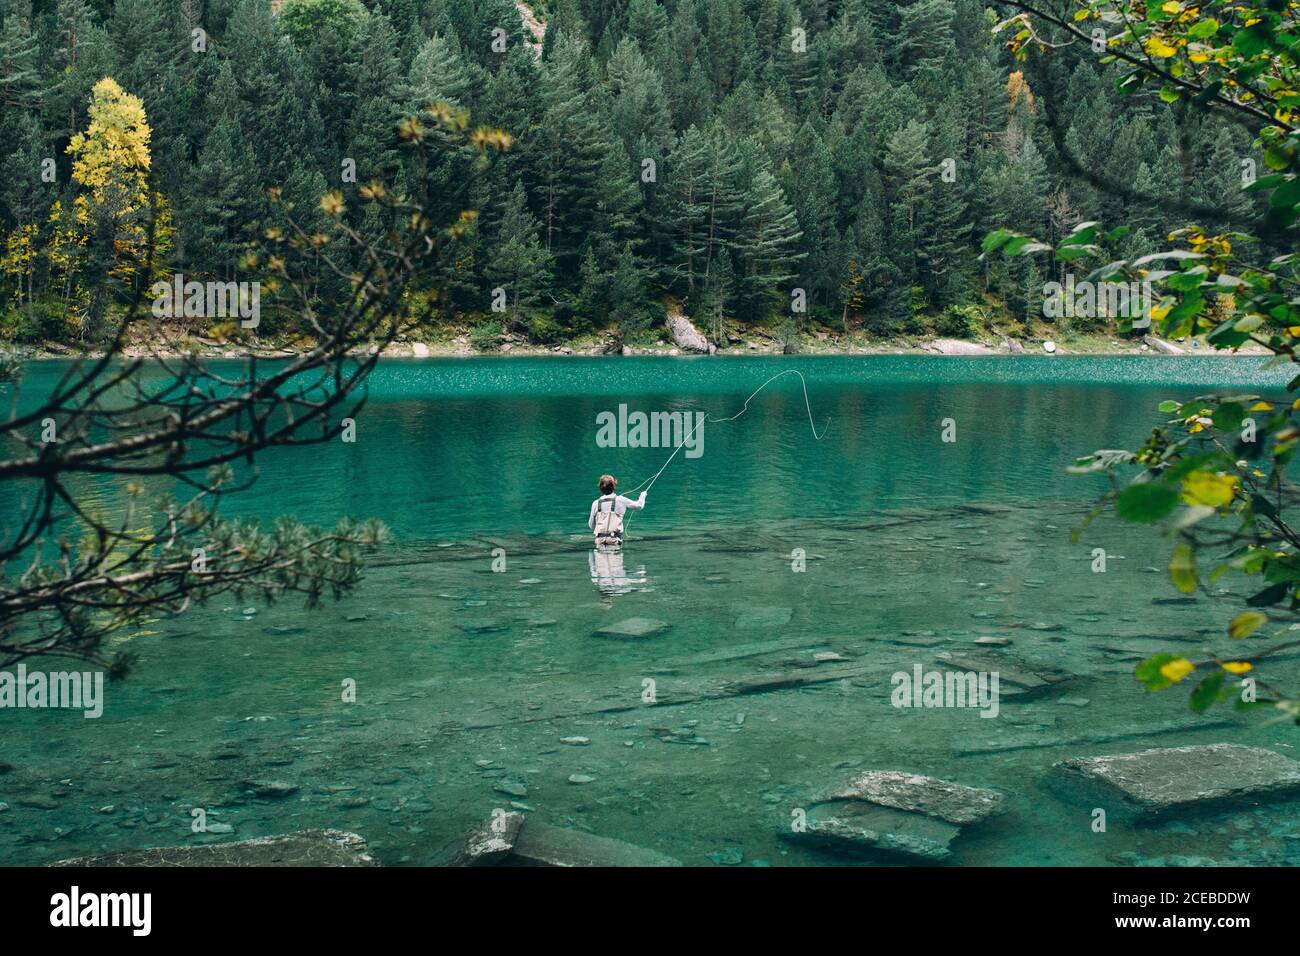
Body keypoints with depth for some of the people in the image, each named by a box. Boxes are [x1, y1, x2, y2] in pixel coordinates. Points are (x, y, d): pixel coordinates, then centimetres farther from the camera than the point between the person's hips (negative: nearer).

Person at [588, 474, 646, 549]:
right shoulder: (620, 500, 2)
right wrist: (642, 495, 35)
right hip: (614, 540, -2)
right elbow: (639, 506, 14)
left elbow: (591, 525, 16)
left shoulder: (596, 503, 9)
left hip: (600, 540, 2)